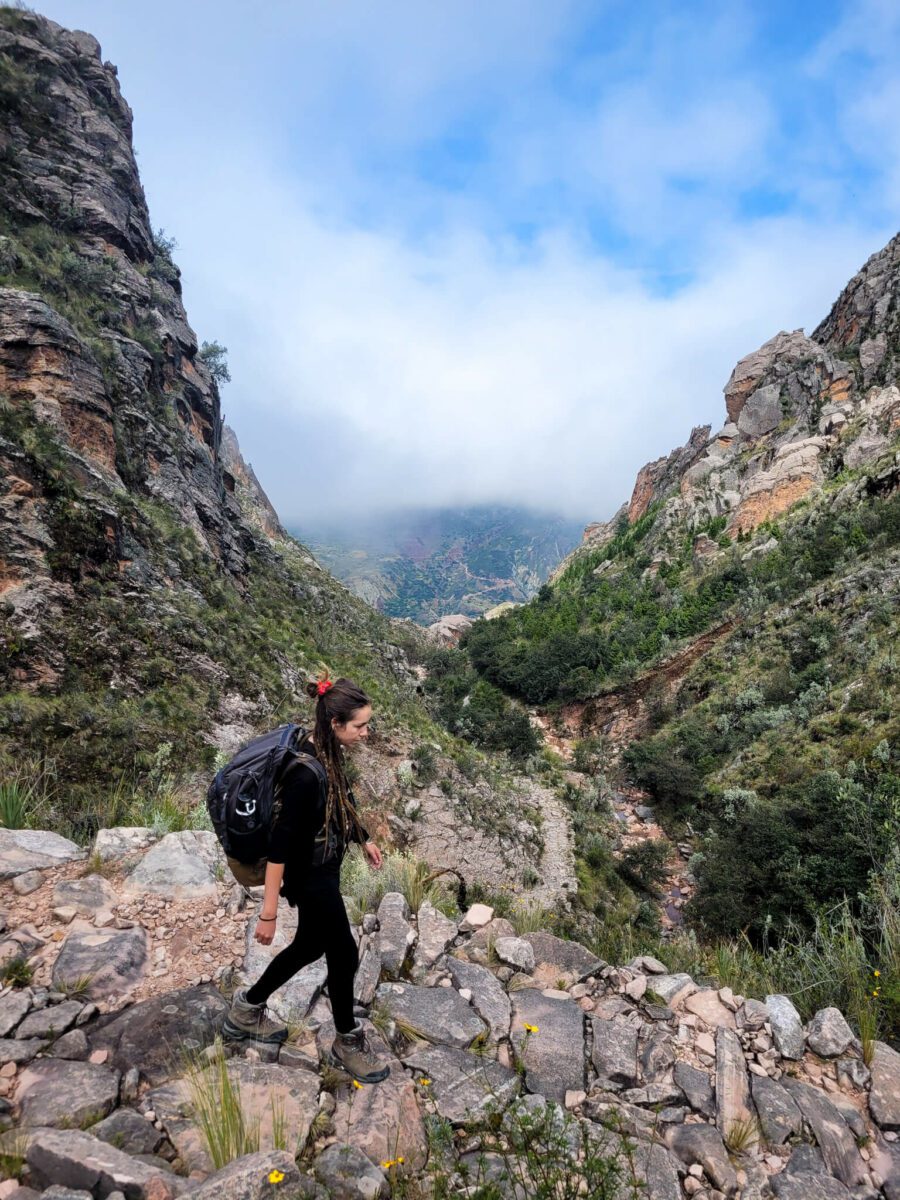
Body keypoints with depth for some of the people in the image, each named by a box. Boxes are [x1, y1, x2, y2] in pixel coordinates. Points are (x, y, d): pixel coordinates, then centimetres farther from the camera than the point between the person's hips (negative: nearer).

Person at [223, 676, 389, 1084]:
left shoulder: (328, 751, -6)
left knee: (311, 945, 25)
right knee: (344, 954, 10)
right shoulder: (306, 773, -33)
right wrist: (269, 911, -23)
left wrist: (364, 839, 22)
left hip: (324, 866, 9)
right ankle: (347, 1044, 35)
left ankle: (246, 1011, 46)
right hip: (310, 876, -9)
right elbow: (279, 843, -29)